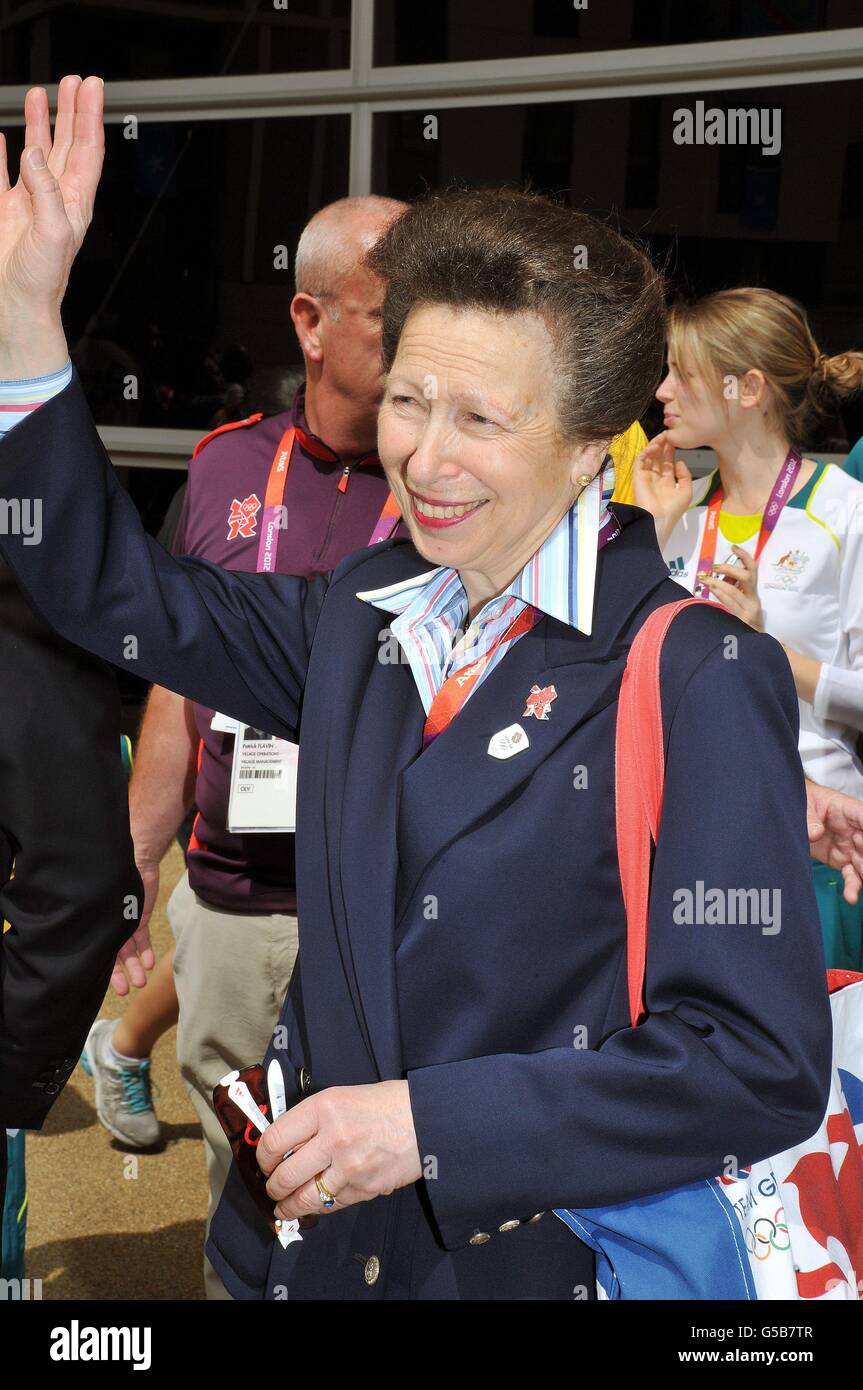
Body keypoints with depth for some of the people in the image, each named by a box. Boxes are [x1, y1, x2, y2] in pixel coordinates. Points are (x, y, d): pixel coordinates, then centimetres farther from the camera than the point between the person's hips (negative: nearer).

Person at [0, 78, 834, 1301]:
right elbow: (111, 590, 9)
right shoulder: (358, 620, 3)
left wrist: (431, 1121, -22)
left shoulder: (700, 680, -17)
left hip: (539, 1258, -5)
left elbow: (766, 1066, -20)